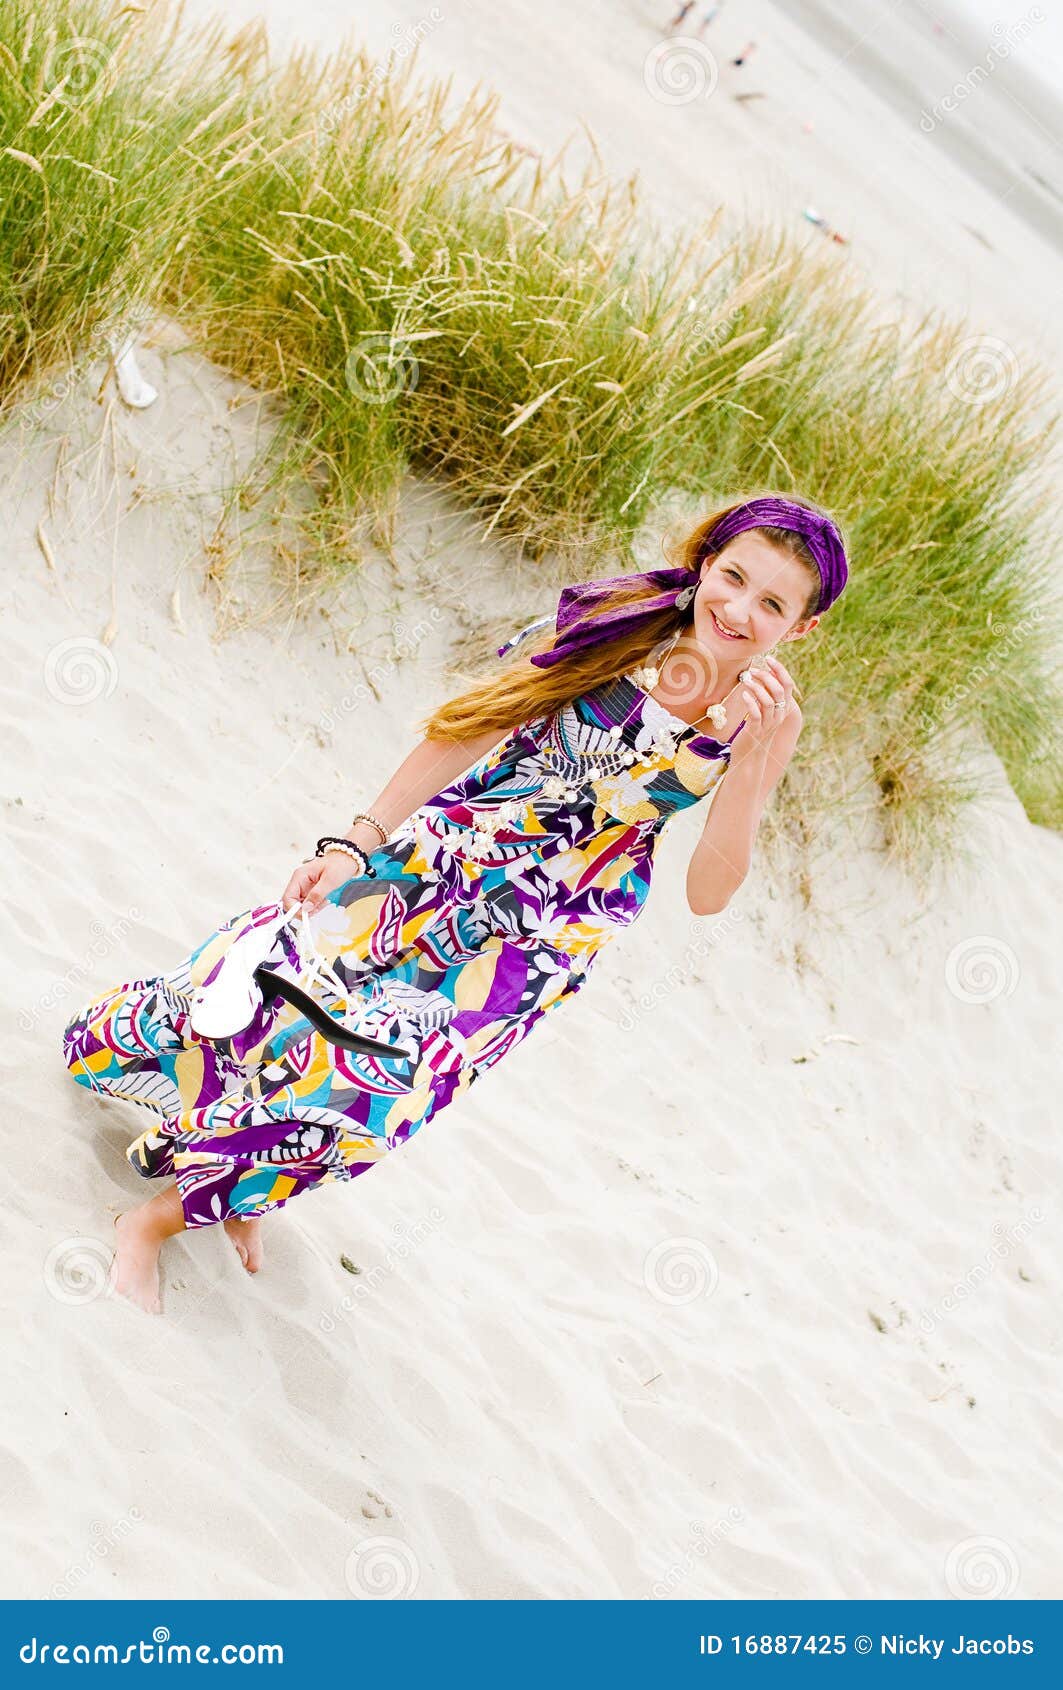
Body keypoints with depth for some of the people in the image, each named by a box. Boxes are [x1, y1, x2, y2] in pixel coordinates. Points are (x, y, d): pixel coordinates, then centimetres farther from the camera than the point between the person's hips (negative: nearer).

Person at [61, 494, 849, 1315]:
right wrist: (358, 841, -11)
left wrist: (752, 751, -30)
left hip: (542, 933, -1)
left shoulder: (769, 721, -12)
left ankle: (162, 1215, 12)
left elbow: (708, 892, -17)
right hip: (440, 854, 1)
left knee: (383, 1082, -10)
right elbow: (468, 729, -5)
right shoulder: (616, 621, -12)